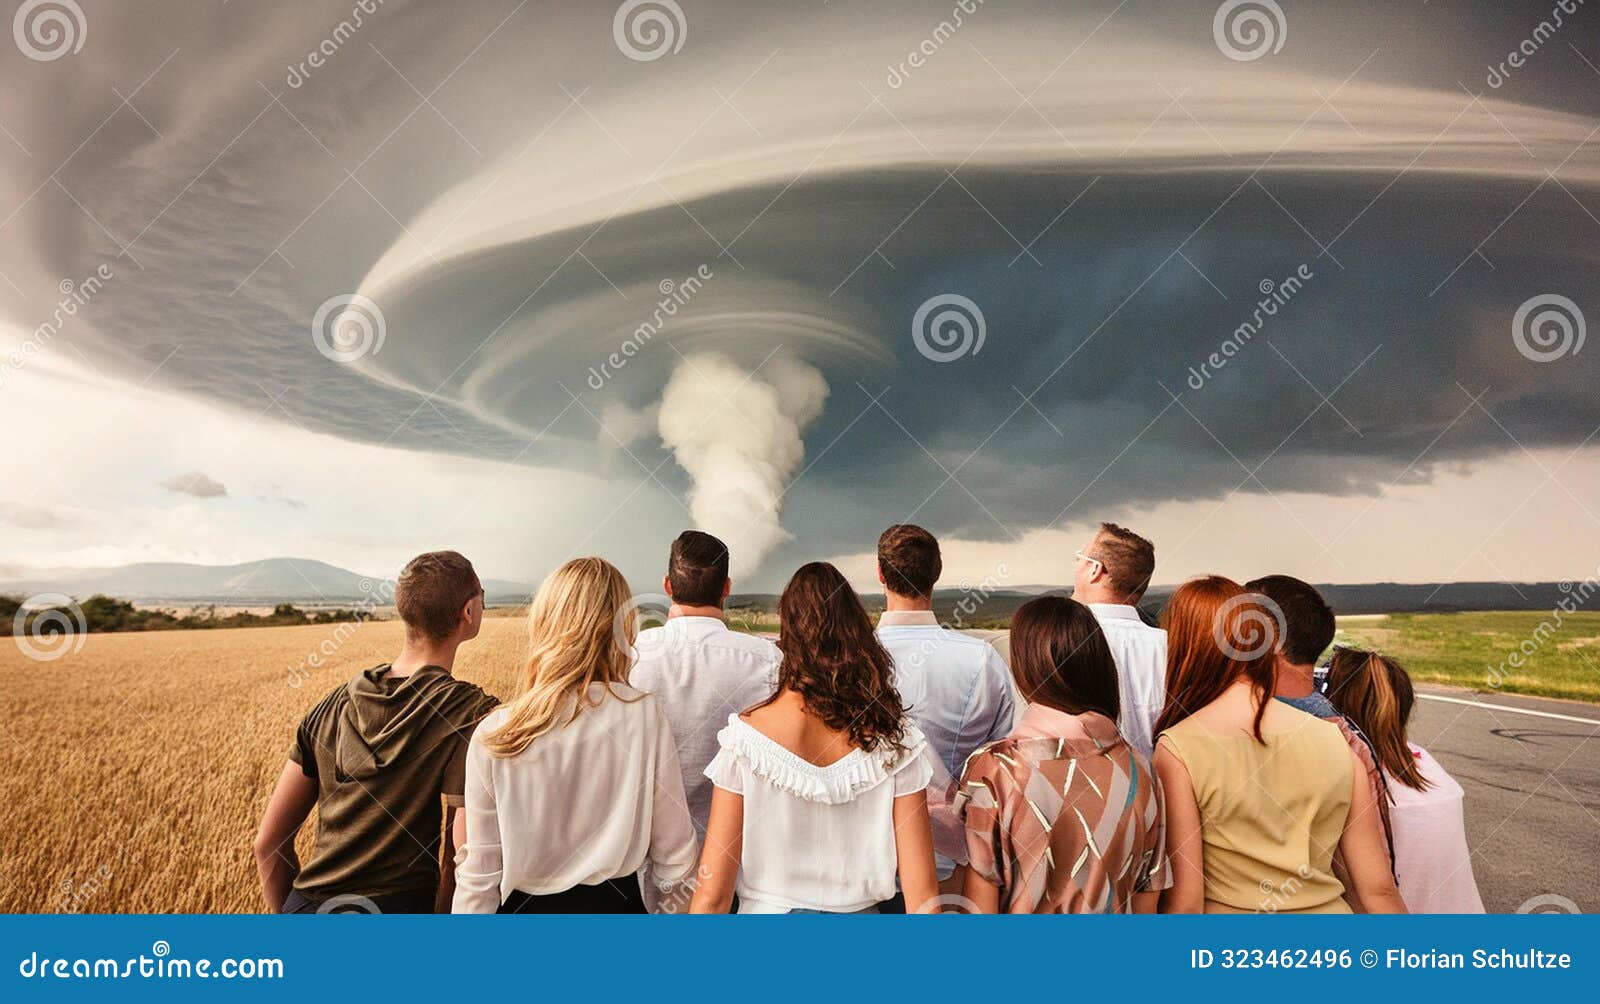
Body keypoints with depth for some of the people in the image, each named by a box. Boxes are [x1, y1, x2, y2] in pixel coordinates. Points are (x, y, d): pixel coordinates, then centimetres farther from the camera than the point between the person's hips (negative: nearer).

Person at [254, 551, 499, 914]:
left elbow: (268, 843, 10)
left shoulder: (332, 705, 5)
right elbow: (461, 867, -17)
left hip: (305, 910, 6)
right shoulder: (474, 714, -13)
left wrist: (290, 918, 20)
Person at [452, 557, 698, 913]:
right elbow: (674, 848, -7)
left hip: (526, 912, 0)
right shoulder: (645, 714, -16)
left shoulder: (494, 736, -16)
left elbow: (480, 873, -8)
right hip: (617, 910, 0)